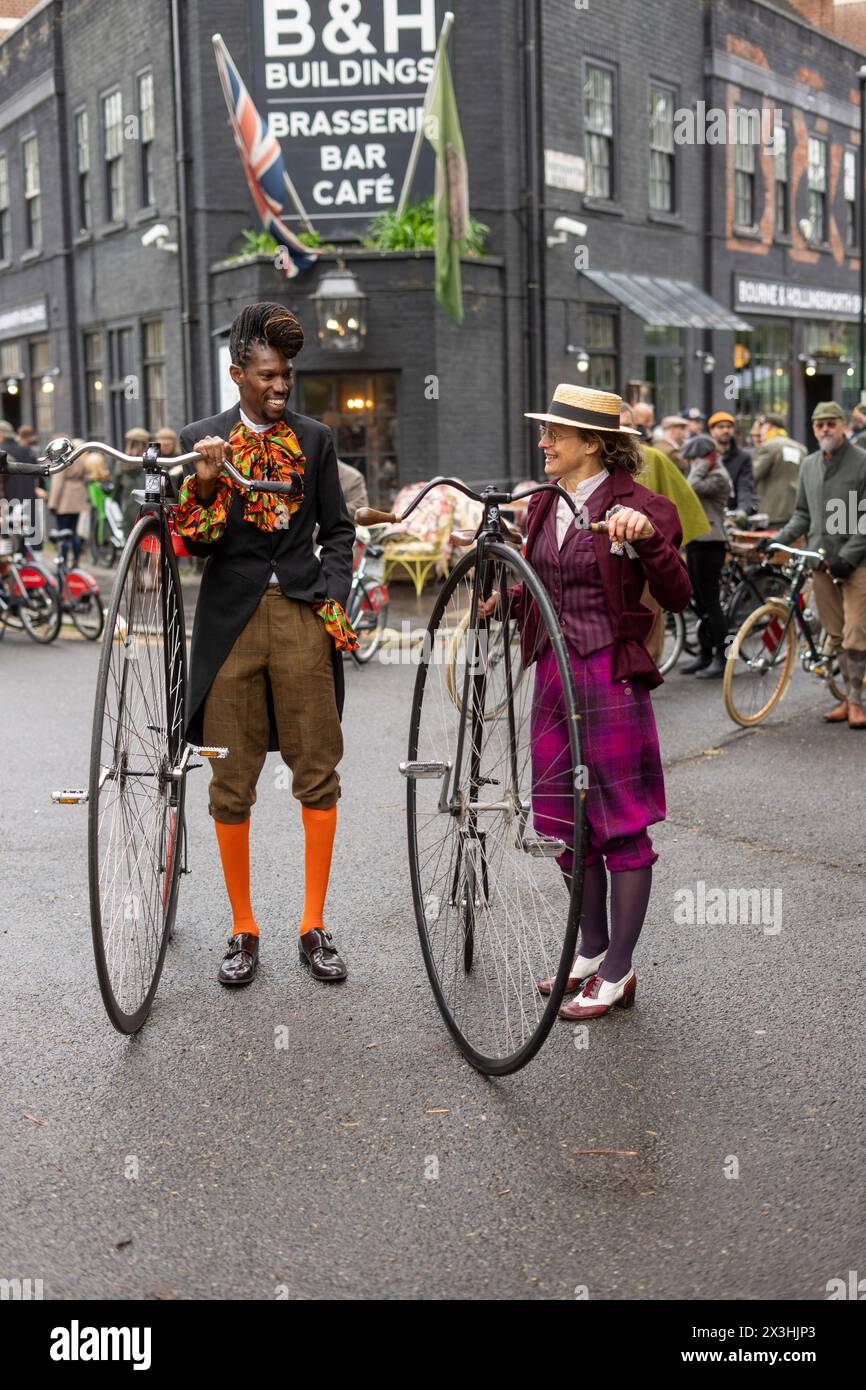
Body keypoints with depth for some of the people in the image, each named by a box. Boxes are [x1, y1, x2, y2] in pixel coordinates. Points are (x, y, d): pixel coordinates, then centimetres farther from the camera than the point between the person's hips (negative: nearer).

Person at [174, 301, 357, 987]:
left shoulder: (315, 439, 8)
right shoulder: (202, 440, 5)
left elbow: (338, 530, 13)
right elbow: (195, 545, 1)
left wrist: (332, 597, -1)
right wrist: (204, 483, -16)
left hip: (303, 617, 1)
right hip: (232, 618, 0)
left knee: (318, 775, 1)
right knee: (232, 784, 3)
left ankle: (314, 926, 13)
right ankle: (243, 930, 16)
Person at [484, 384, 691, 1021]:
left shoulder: (636, 504, -8)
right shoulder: (545, 505, 12)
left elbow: (676, 596, -15)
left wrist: (648, 535, -29)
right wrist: (505, 598, 4)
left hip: (611, 677, -7)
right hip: (553, 674, 8)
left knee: (621, 825, 1)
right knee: (564, 821, 14)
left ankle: (618, 974, 12)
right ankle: (592, 951, 31)